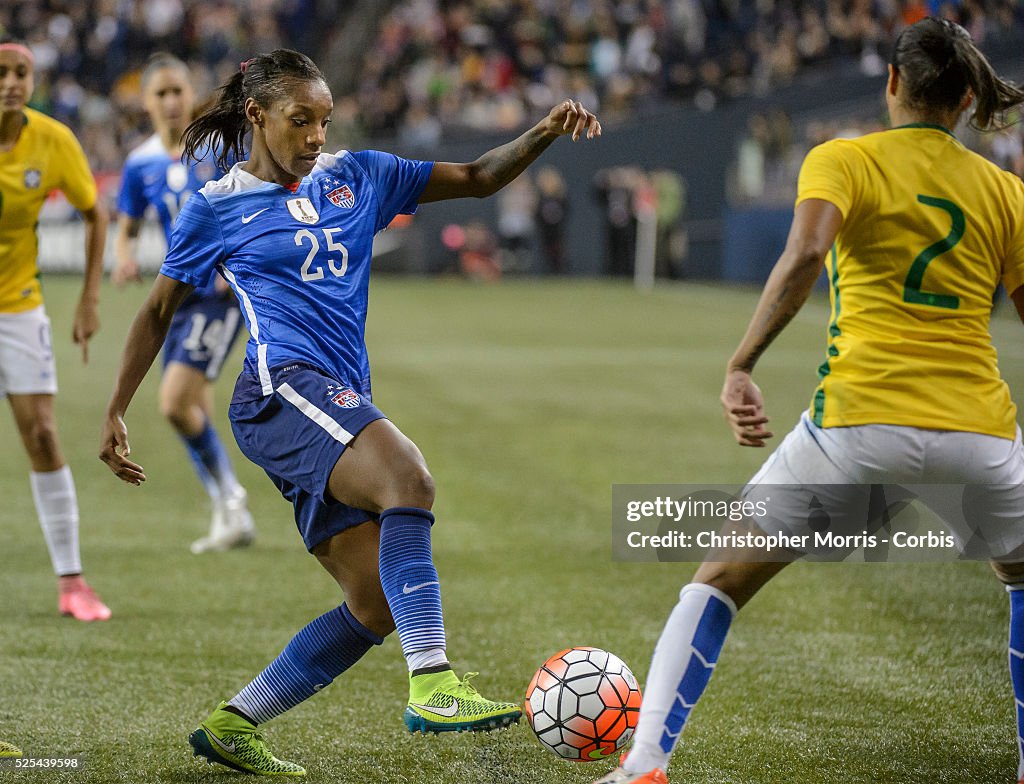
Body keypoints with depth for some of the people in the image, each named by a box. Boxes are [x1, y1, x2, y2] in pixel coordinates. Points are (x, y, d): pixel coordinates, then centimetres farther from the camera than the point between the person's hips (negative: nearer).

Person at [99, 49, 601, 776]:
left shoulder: (355, 177, 18)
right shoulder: (217, 209, 7)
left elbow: (476, 178, 18)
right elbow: (158, 312, 15)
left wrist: (545, 132, 2)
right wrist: (116, 412, 13)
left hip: (339, 404, 7)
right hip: (282, 386, -7)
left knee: (376, 606, -1)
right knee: (408, 477, -33)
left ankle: (233, 724, 10)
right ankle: (433, 685, -42)